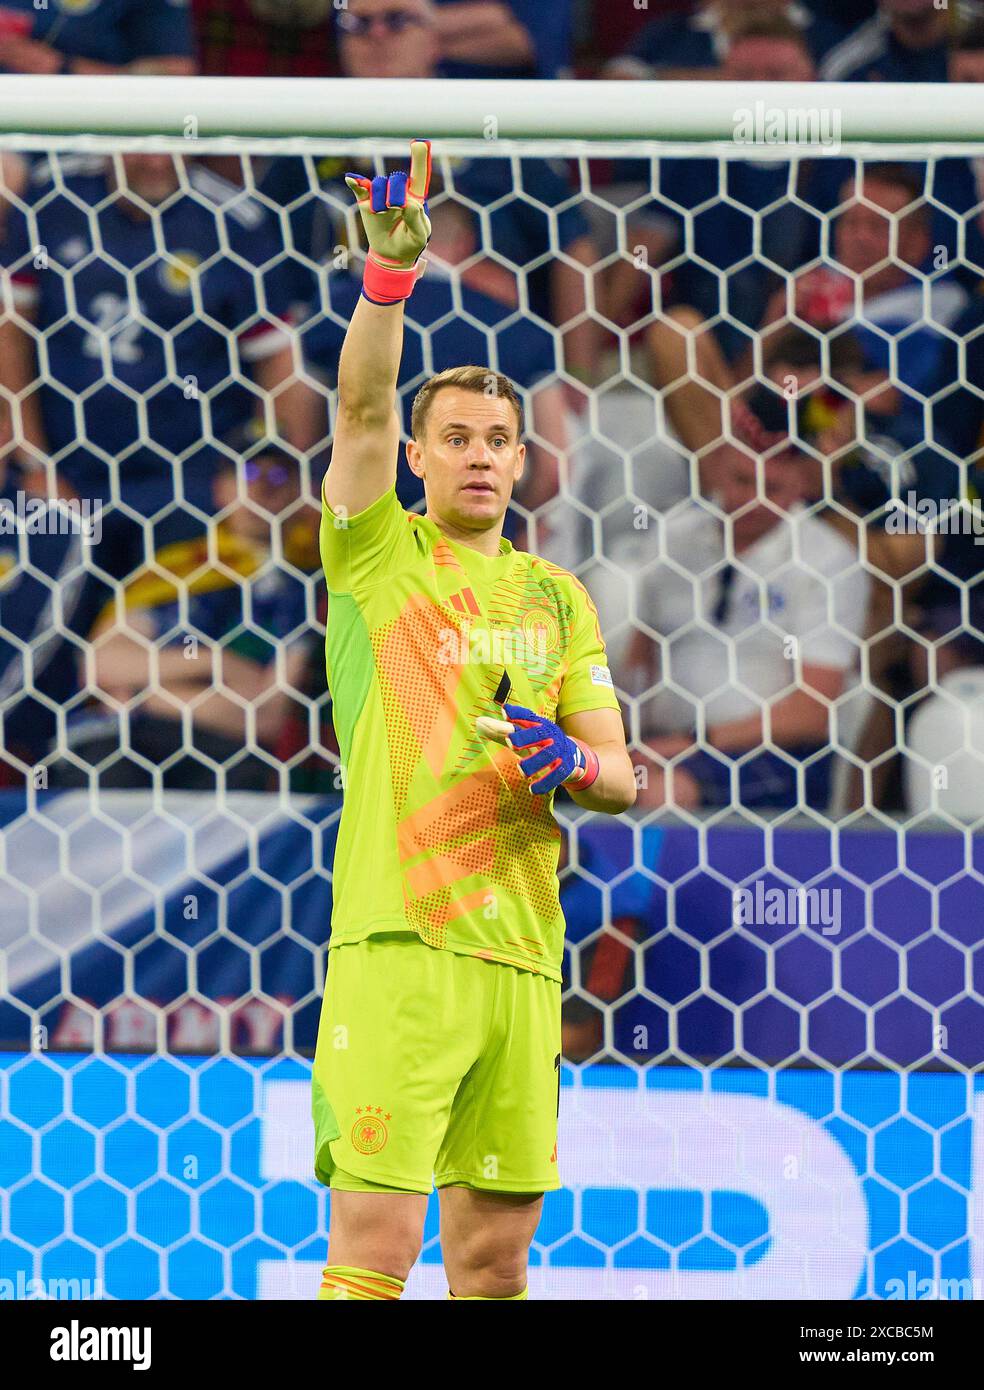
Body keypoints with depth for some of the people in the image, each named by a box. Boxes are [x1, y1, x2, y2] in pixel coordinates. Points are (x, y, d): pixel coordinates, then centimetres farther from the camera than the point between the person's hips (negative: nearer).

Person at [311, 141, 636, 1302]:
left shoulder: (557, 599, 19)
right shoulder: (378, 558, 7)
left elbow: (620, 775, 16)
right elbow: (361, 410, -9)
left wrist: (576, 765, -7)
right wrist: (390, 268, -23)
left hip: (522, 954, 4)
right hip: (395, 938, -4)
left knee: (495, 1251, 5)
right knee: (375, 1242, -12)